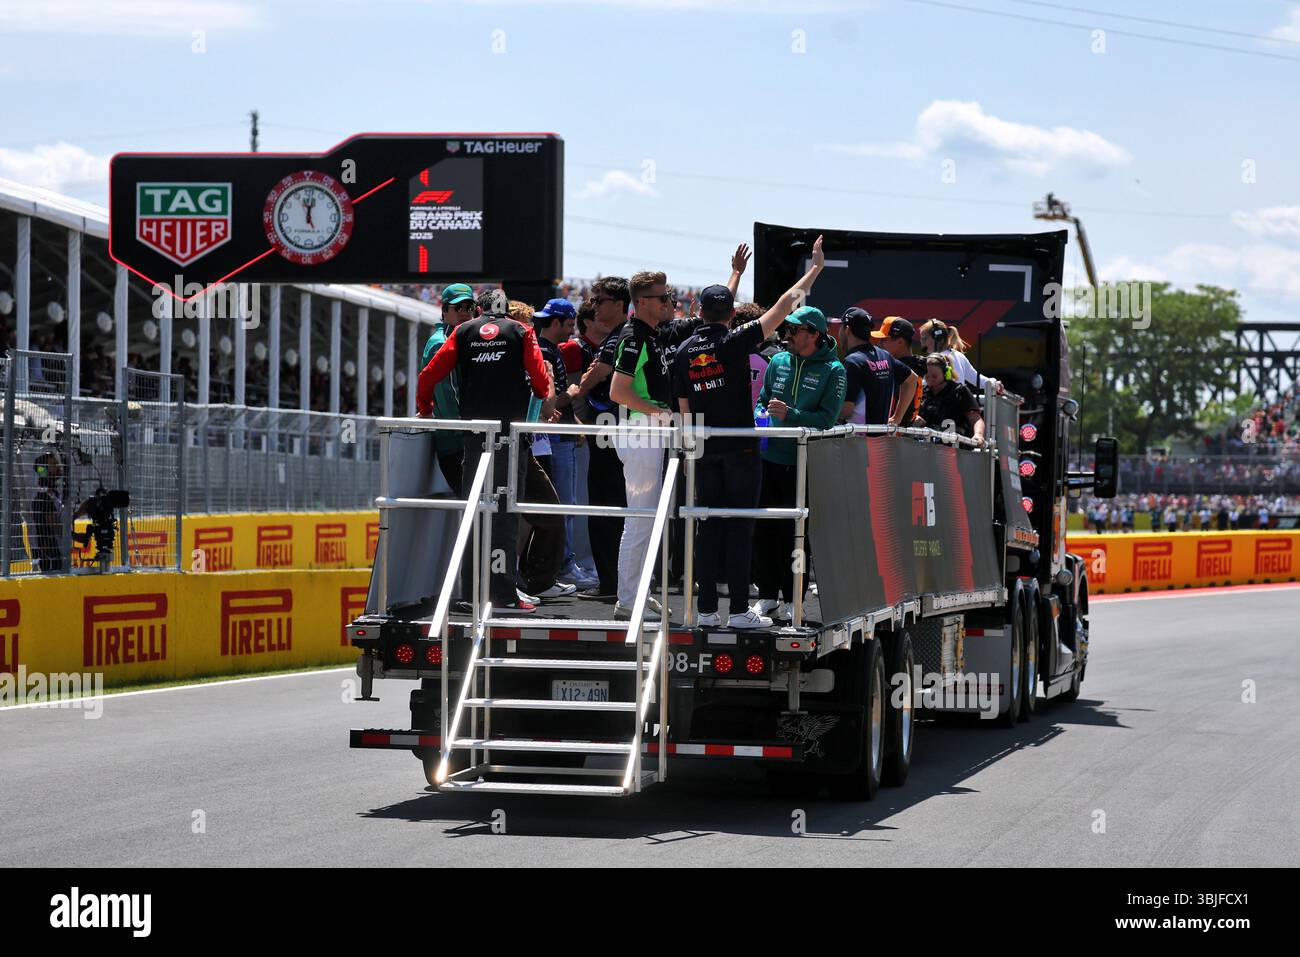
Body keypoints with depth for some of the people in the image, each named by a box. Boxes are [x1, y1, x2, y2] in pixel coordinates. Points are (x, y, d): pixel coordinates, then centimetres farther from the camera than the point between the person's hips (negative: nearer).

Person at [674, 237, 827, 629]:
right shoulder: (736, 341, -7)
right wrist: (816, 267, 5)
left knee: (708, 527, 6)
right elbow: (785, 304, -4)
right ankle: (739, 609, -3)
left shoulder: (685, 351, 5)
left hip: (705, 449, 4)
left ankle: (707, 609, 5)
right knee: (739, 528, -2)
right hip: (740, 447, -4)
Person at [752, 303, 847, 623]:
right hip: (770, 458, 5)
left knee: (795, 533, -1)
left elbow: (828, 418, -11)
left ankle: (791, 600, 7)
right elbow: (762, 401, 20)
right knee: (765, 529, 6)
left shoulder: (832, 370, -4)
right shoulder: (778, 362, 11)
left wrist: (790, 415, -22)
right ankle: (767, 595, 15)